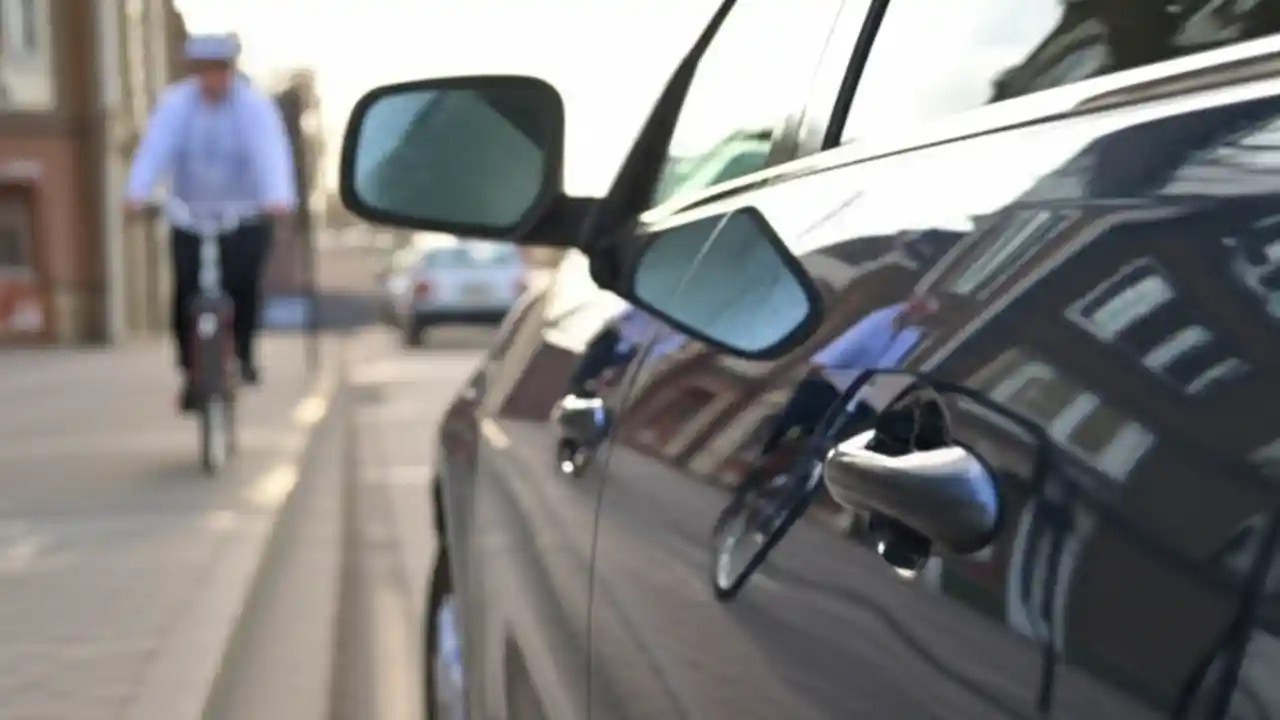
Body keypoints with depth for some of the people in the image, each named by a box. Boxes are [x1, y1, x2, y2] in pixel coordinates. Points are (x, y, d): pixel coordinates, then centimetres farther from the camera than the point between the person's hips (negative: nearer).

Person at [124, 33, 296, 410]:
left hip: (247, 214, -1)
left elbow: (271, 152, -25)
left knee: (243, 283, -18)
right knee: (186, 292, -8)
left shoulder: (255, 104, -10)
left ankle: (243, 351, 7)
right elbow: (155, 147, -20)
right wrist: (137, 192, -38)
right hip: (191, 216, 2)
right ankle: (191, 371, 7)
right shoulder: (175, 103, -6)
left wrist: (279, 198, -43)